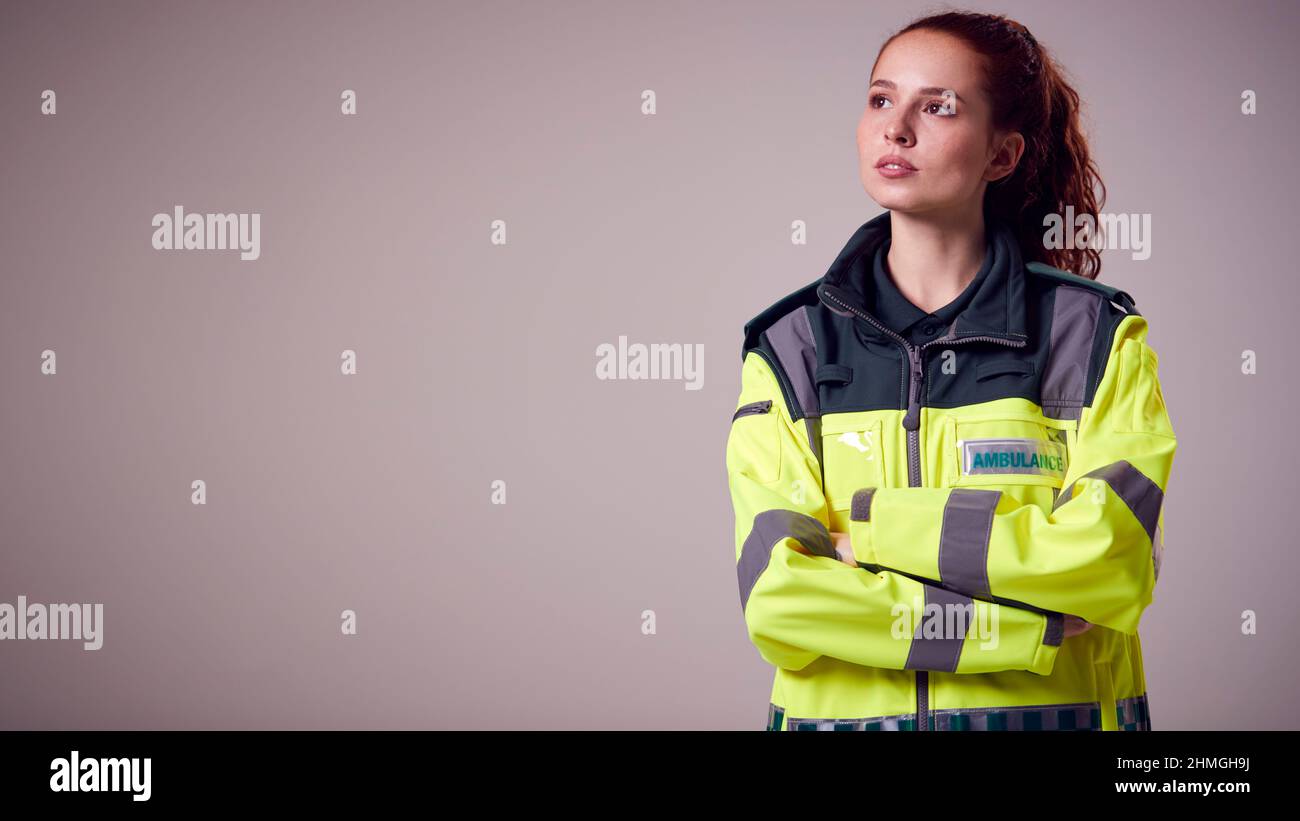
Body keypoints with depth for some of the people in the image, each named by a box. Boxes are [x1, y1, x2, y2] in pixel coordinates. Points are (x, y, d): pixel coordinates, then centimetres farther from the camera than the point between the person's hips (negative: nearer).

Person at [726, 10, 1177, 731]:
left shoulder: (1097, 336, -3)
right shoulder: (789, 348, -1)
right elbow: (774, 593, -13)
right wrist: (1033, 627, -18)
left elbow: (1106, 563, -16)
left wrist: (874, 524, -15)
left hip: (1054, 708, -1)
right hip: (841, 710, 1)